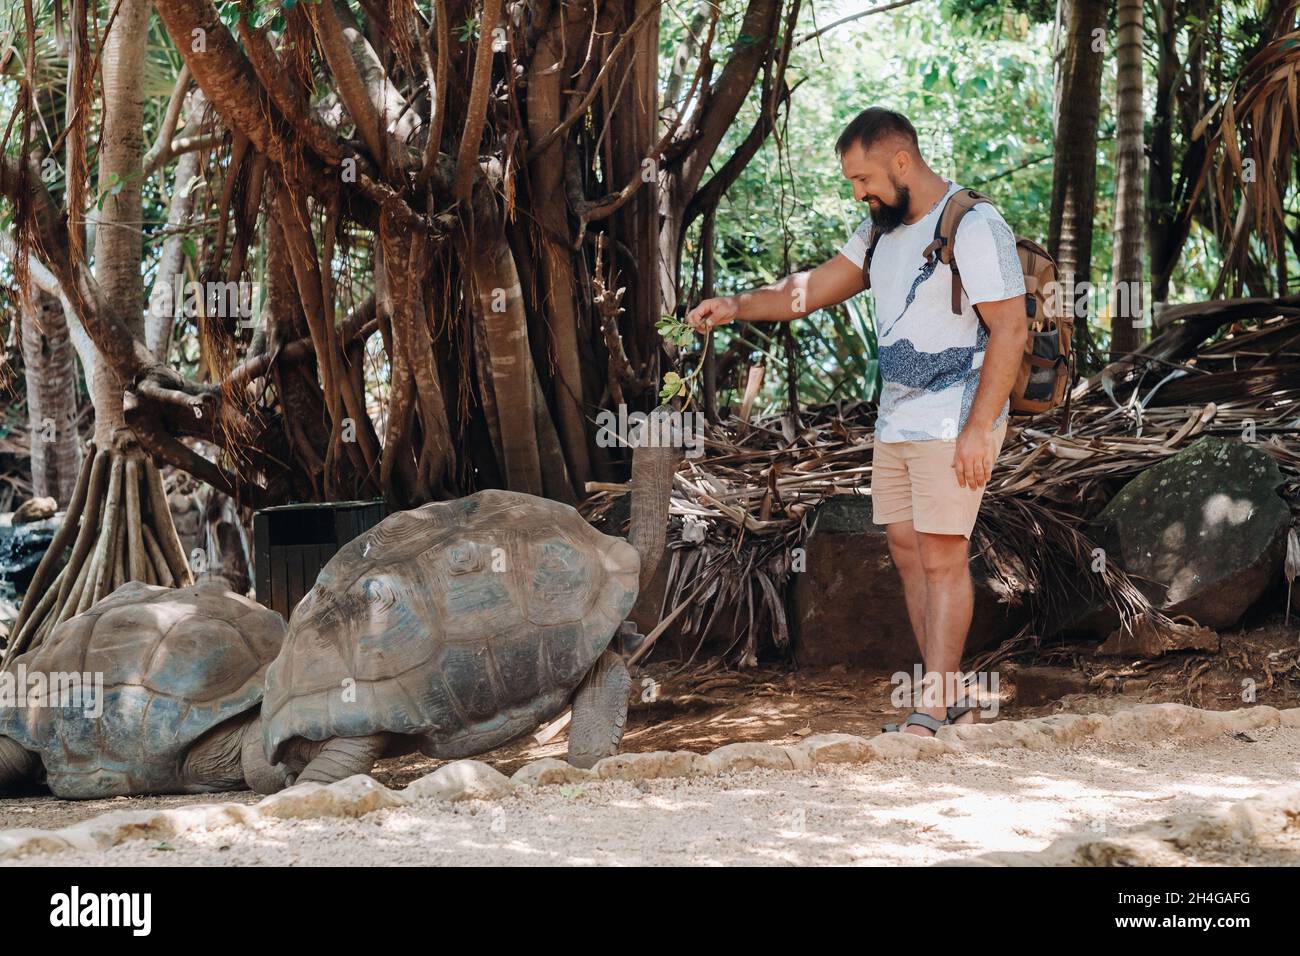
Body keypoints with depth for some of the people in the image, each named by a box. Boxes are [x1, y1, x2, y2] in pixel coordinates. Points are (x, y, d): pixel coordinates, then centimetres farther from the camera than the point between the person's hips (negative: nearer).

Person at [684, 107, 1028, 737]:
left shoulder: (973, 227, -13)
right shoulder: (883, 230, 13)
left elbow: (1010, 329, -17)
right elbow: (817, 288, 17)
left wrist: (978, 428, -21)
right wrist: (736, 306, 2)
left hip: (954, 424, -9)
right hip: (896, 419, 9)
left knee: (942, 556, -9)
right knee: (906, 549, 7)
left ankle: (934, 713, -7)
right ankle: (952, 703, 12)